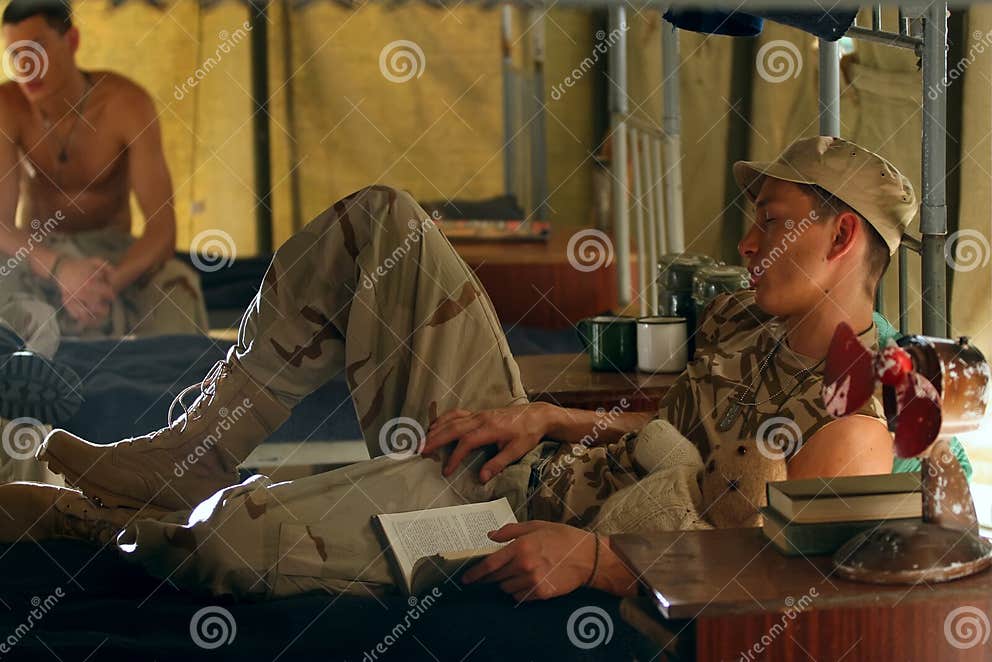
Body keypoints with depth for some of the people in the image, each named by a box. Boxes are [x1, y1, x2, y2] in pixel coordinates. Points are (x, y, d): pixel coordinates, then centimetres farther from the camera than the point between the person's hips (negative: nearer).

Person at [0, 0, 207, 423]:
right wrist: (60, 268, -47)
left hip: (111, 251, -1)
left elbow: (162, 227, -27)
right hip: (36, 255, 1)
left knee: (175, 288, -38)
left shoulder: (127, 104, -20)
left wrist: (108, 282, -48)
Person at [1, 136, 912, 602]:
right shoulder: (742, 322, 12)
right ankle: (176, 466, 1)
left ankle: (83, 519, 7)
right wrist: (540, 418, 6)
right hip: (521, 455, 9)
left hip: (515, 522, -9)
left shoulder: (849, 430, -15)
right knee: (380, 218, 0)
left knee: (225, 542, -30)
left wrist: (593, 558, -27)